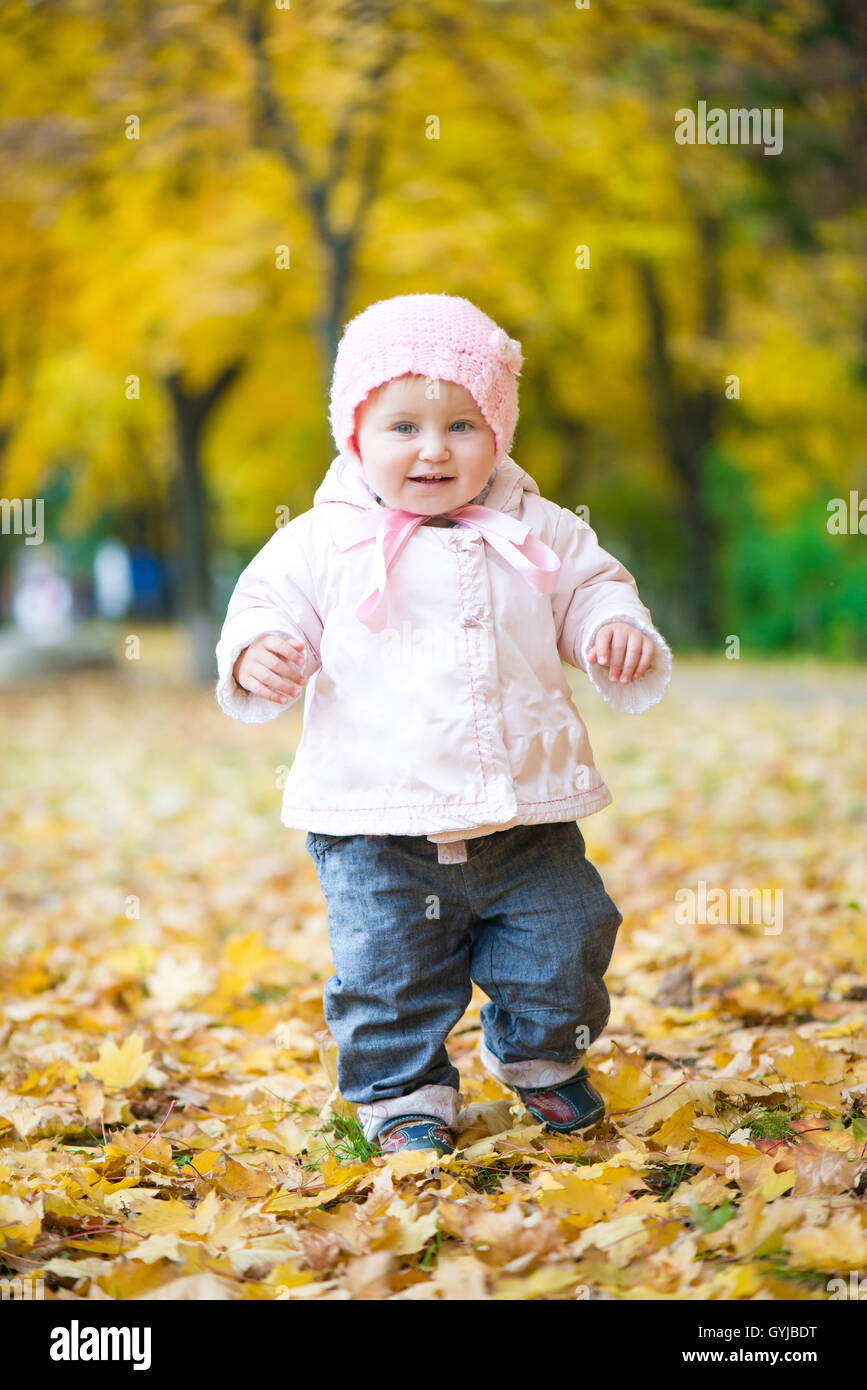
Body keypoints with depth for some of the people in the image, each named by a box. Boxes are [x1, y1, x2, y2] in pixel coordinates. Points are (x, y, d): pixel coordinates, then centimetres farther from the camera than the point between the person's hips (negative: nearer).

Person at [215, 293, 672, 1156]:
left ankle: (540, 1057, 38)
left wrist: (620, 634, -7)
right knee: (389, 974, 0)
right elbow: (267, 603, 0)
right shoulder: (323, 542, -3)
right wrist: (255, 656, -22)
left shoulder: (537, 534, 4)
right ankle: (405, 1094, 25)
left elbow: (592, 591, 14)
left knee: (562, 948, 9)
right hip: (380, 833, -2)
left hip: (526, 820, 2)